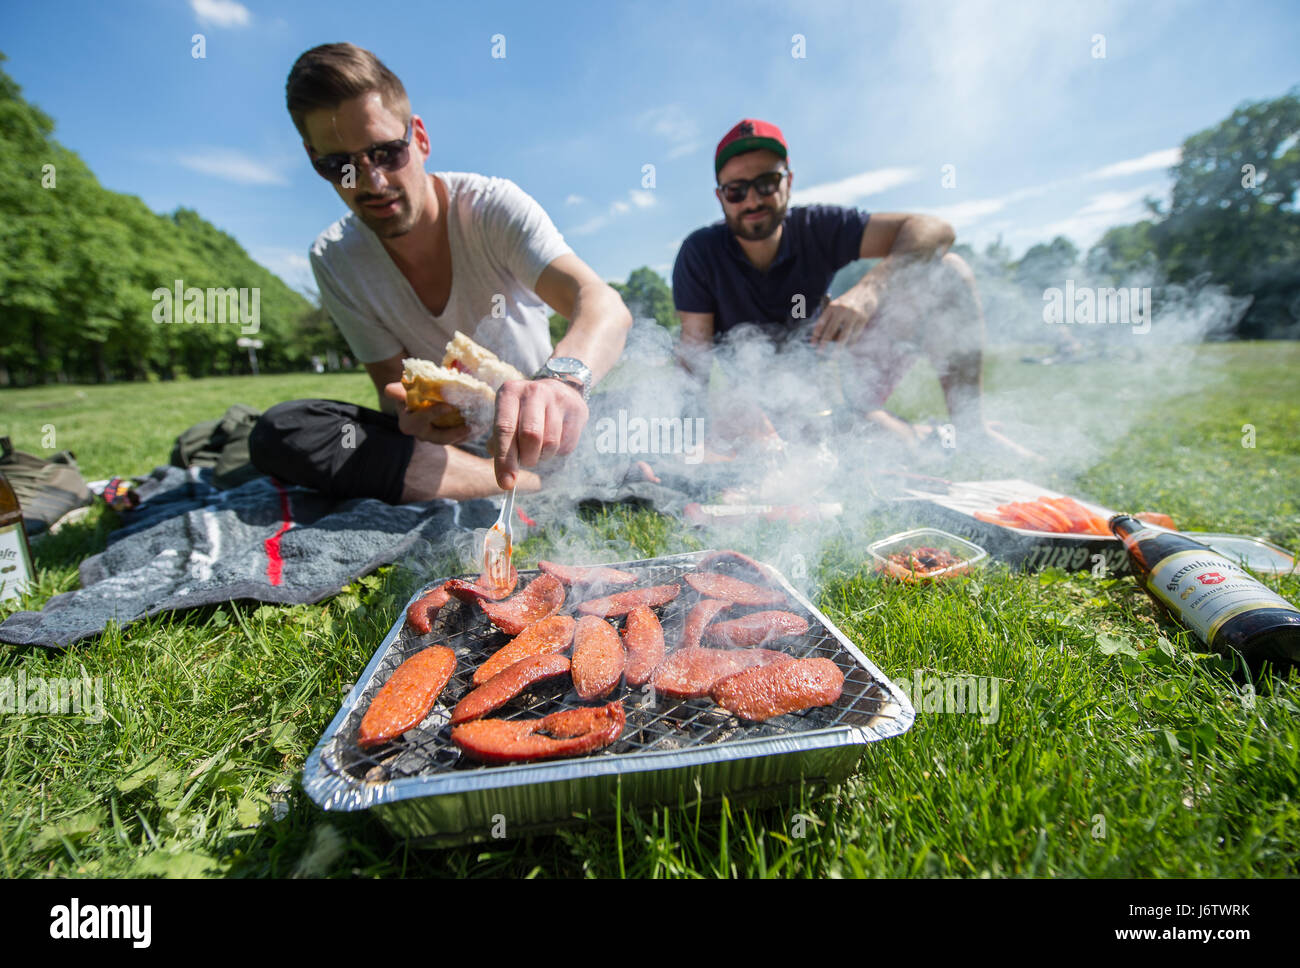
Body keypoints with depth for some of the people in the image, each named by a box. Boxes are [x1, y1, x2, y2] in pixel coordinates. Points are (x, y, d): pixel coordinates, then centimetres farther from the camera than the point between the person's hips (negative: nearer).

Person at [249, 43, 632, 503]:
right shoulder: (334, 261, -5)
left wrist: (561, 377, -54)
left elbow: (605, 306, -30)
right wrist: (410, 414, -30)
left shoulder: (493, 206, -14)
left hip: (537, 429, -3)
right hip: (443, 438, 4)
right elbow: (391, 384, -3)